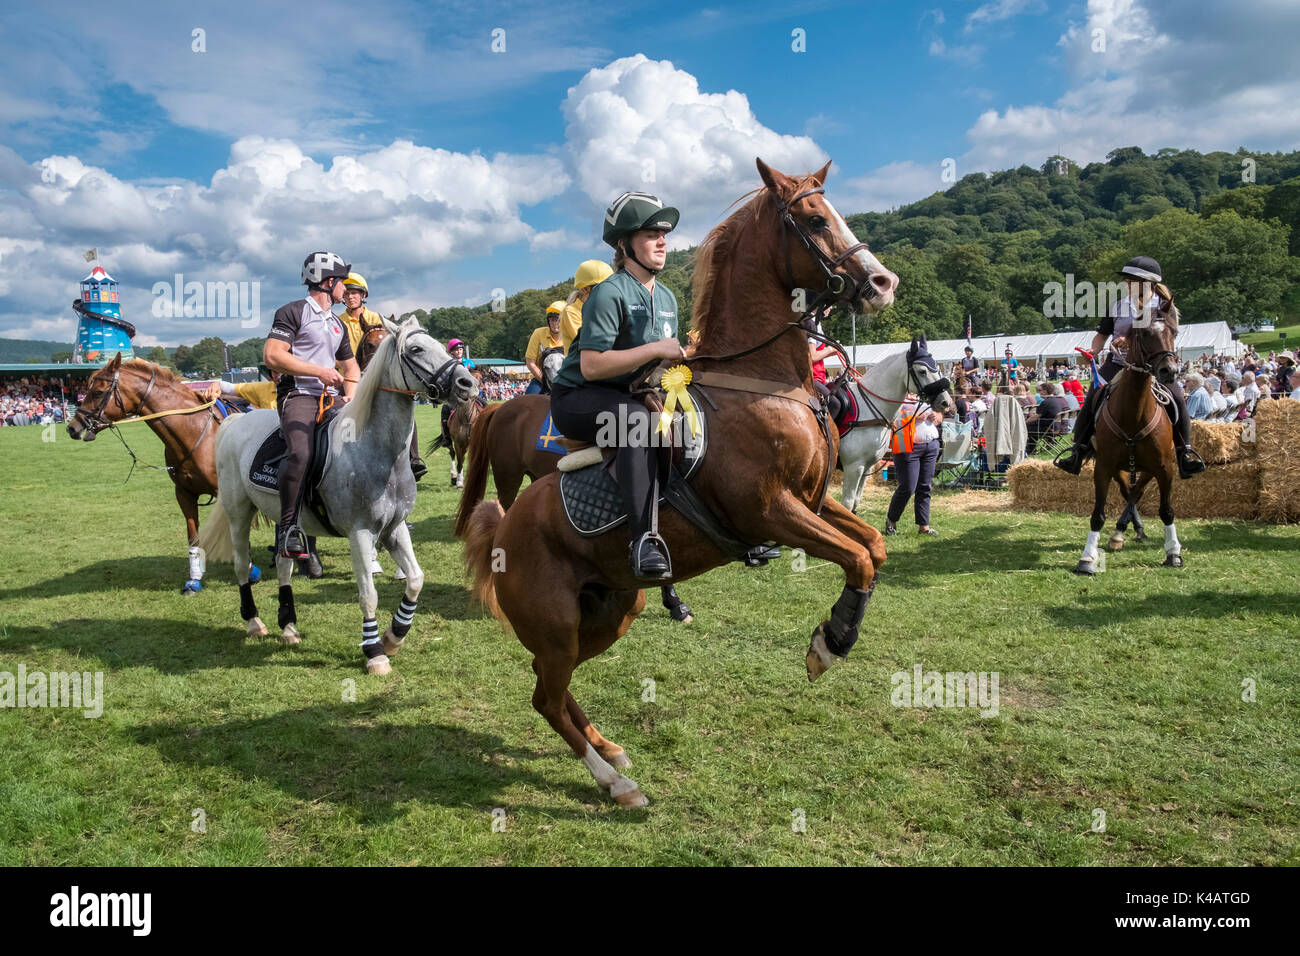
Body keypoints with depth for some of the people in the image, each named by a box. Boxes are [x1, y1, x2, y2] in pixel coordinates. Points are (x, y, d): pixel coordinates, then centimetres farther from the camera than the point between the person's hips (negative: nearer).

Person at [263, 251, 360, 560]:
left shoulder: (337, 325, 26)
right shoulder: (294, 312, 0)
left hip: (331, 399, 8)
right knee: (301, 452, -32)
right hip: (298, 396, -8)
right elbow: (271, 356, -12)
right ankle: (289, 528, -26)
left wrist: (350, 395, 14)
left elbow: (351, 366, 35)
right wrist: (319, 371, -16)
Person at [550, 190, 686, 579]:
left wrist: (683, 357, -1)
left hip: (630, 397, 9)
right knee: (638, 418, -38)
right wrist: (655, 349, -25)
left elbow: (665, 359, 22)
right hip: (577, 398, -9)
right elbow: (591, 365, -23)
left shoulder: (667, 297, 12)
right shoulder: (610, 292, -14)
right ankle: (643, 539, -43)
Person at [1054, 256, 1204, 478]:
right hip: (1119, 363, 2)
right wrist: (1093, 351, -8)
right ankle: (1079, 452, -13)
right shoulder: (1118, 307, 7)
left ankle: (1185, 452, -6)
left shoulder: (1163, 306, 0)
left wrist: (1130, 340, -28)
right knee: (1093, 398, -19)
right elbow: (1102, 334, 13)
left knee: (1177, 398, -21)